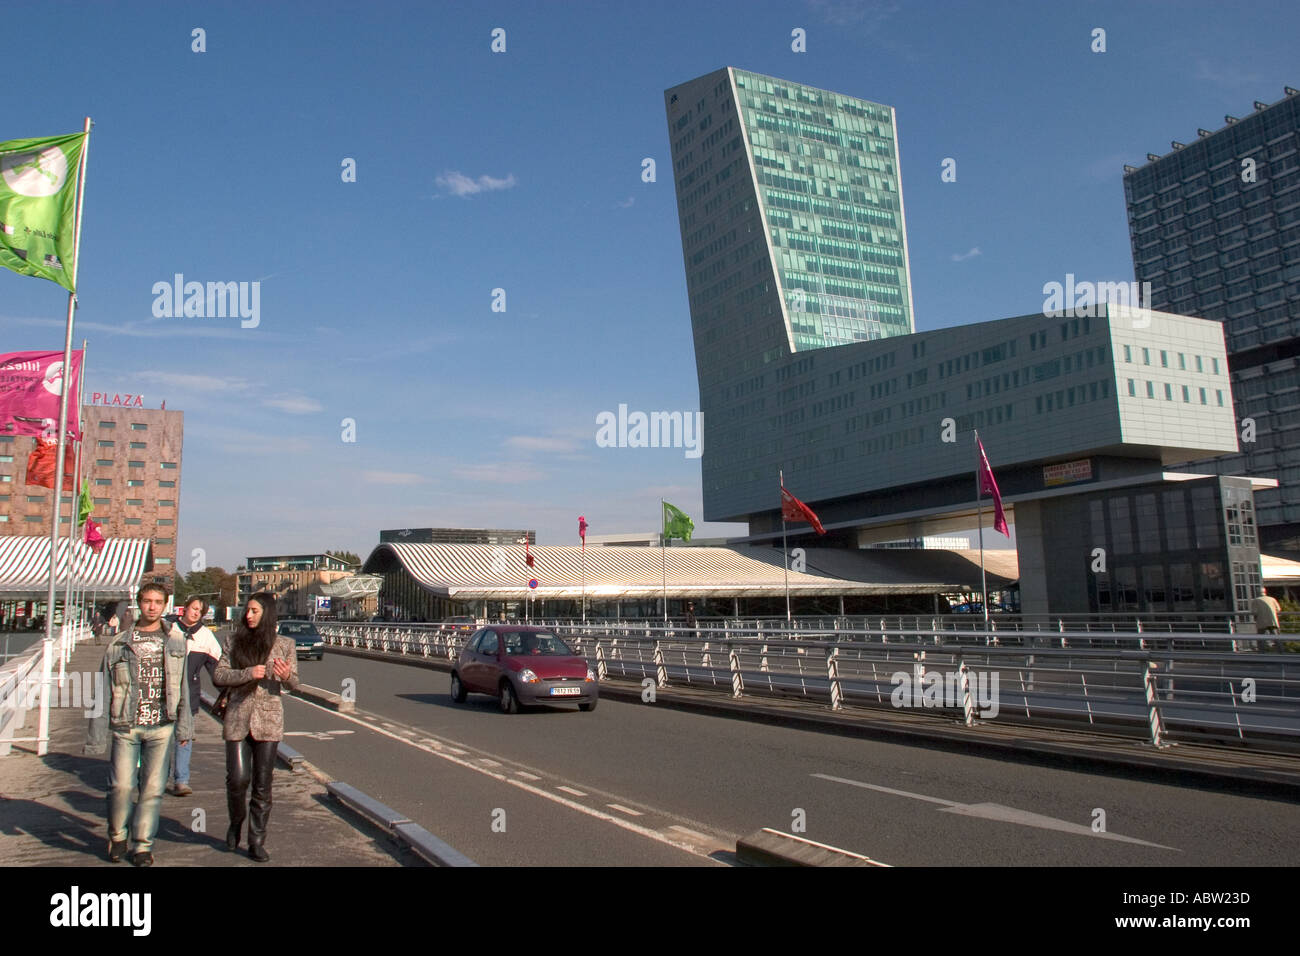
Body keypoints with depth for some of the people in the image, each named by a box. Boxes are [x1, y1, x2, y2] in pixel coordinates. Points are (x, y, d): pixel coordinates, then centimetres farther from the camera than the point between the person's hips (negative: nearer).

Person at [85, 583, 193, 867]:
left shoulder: (175, 641, 6)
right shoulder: (120, 644, 3)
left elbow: (183, 686, 9)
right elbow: (104, 690, 3)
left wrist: (184, 724, 5)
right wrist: (96, 733, 1)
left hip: (161, 727, 1)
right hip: (126, 727, -1)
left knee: (153, 788, 4)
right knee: (121, 785, -2)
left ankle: (143, 845, 18)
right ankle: (117, 836, 25)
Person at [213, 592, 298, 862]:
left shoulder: (284, 644, 3)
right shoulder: (235, 642, 5)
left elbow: (294, 684, 3)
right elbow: (217, 675, 0)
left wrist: (286, 675, -20)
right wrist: (248, 673, -16)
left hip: (268, 719, 0)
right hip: (237, 718, 1)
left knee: (262, 784, 2)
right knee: (237, 779, -3)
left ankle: (257, 842, 14)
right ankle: (236, 823, 27)